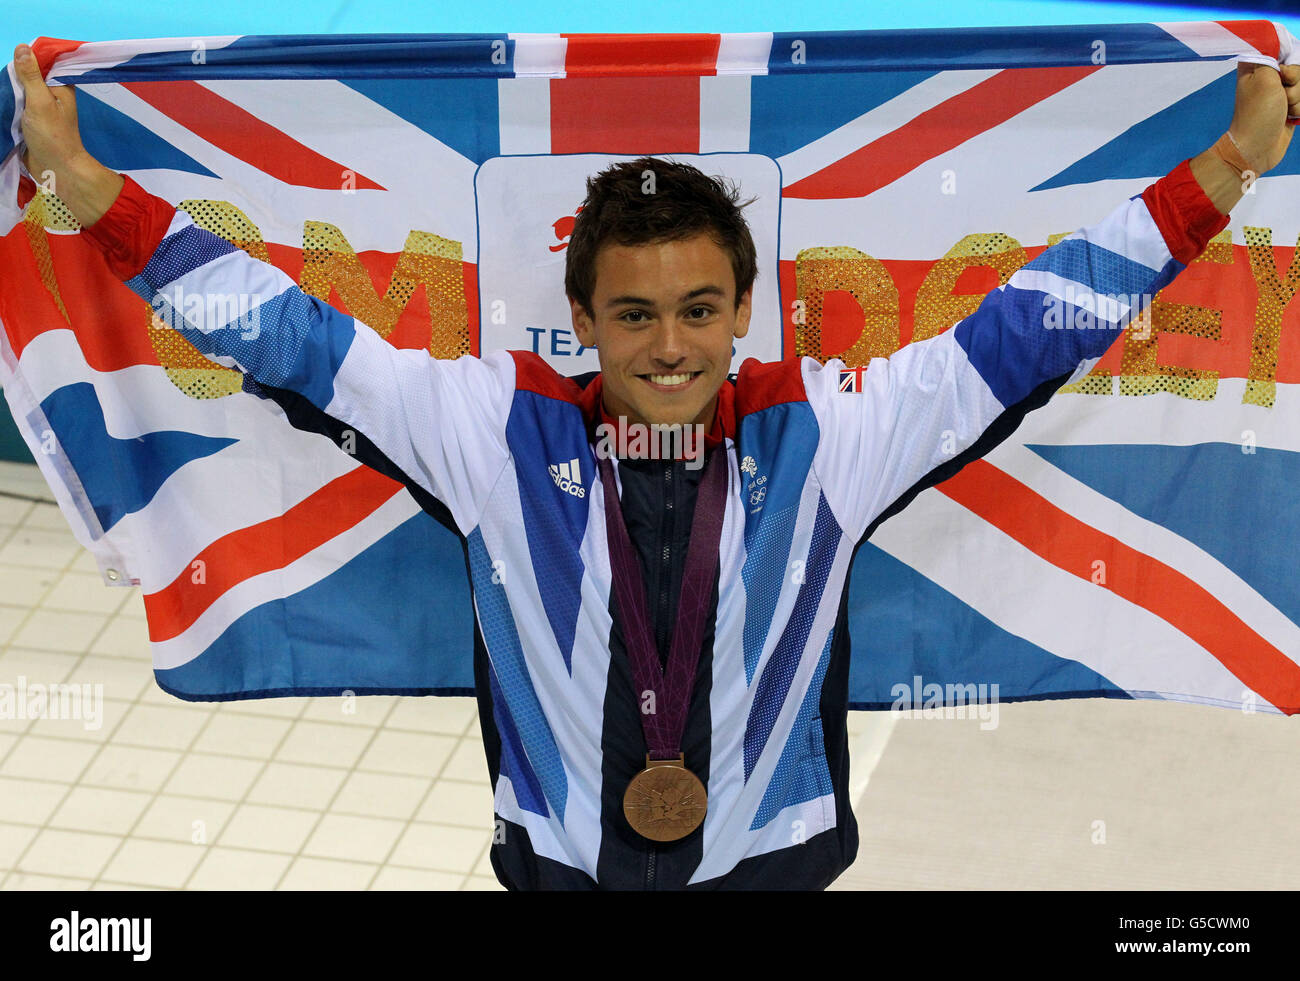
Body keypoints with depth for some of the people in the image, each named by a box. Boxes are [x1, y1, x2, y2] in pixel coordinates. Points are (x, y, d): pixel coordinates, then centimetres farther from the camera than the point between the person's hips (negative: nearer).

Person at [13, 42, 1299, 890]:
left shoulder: (824, 434, -7)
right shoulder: (501, 433, -8)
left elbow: (1025, 331, -4)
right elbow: (292, 339, -5)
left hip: (770, 857, 0)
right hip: (559, 864, 0)